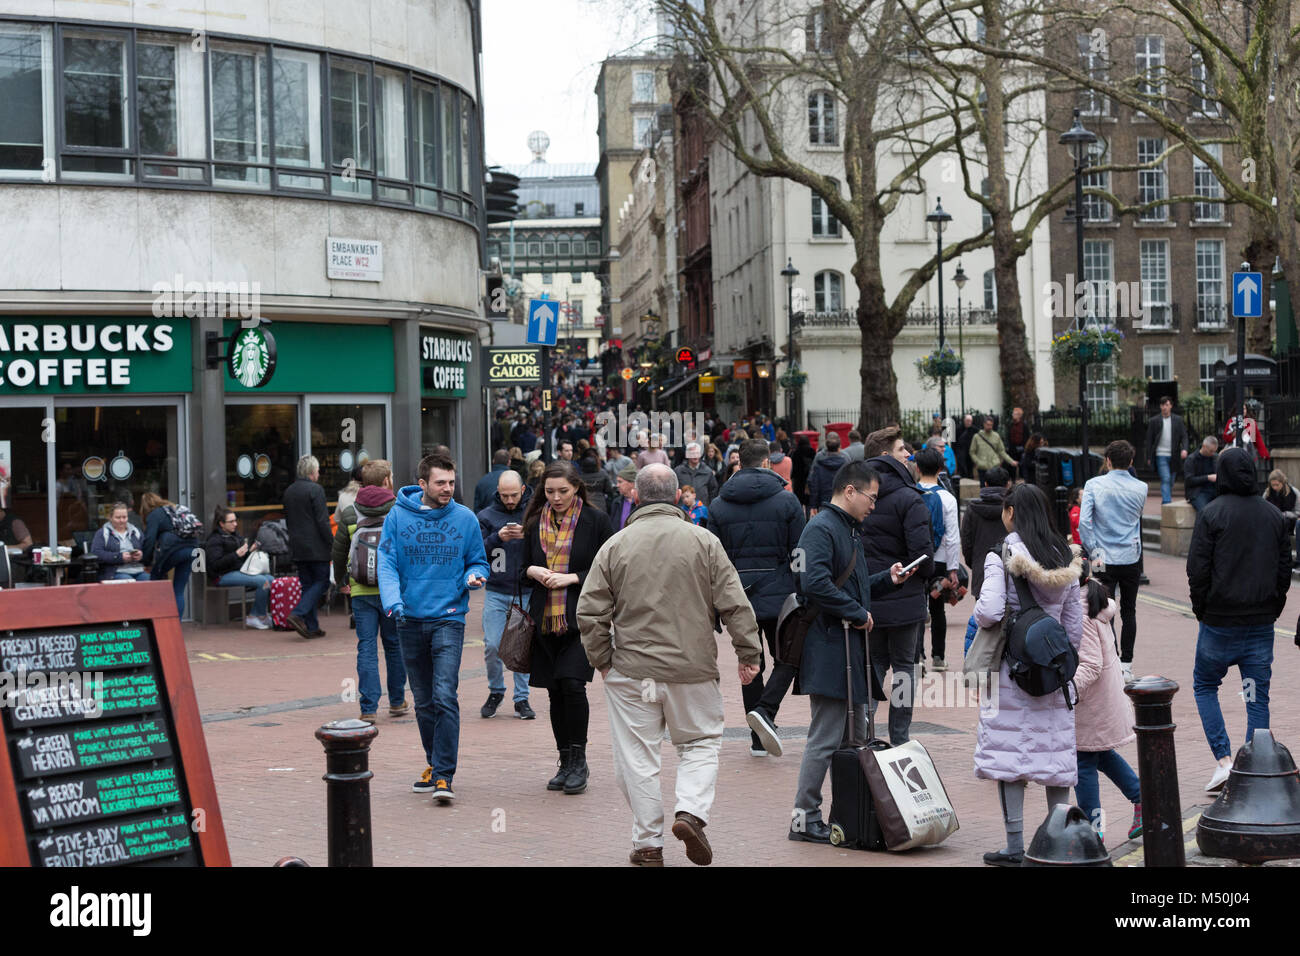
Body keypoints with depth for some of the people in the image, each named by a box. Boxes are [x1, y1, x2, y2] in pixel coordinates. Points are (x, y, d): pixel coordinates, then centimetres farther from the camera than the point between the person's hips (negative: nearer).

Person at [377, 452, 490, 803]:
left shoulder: (465, 518, 2)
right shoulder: (398, 516, 1)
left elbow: (478, 562, 10)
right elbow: (386, 564, -3)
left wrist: (473, 576, -13)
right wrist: (393, 601, -19)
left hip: (448, 619, -2)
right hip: (410, 619, 2)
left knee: (445, 696, -15)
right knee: (424, 701, 12)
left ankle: (443, 776, -13)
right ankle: (434, 763, 28)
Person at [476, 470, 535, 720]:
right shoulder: (486, 516, 4)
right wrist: (497, 538, -16)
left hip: (526, 593, 0)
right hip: (496, 593, 0)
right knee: (492, 645, -4)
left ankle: (522, 698, 15)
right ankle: (496, 691, 18)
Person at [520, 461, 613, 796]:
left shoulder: (596, 520, -2)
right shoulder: (536, 522, 11)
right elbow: (522, 569, 18)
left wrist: (572, 578, -12)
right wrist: (533, 571, -5)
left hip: (581, 618, -4)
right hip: (546, 618, 5)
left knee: (572, 683, -17)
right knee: (555, 691, 7)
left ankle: (578, 760, -4)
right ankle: (566, 764, 17)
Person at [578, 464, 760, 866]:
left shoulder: (614, 546, -1)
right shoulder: (704, 541, -2)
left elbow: (590, 613, -2)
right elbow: (735, 604, -4)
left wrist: (602, 661, 10)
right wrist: (748, 654, 4)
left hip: (631, 671, 0)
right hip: (693, 669, 0)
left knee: (637, 757, 8)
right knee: (702, 743, 16)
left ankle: (648, 844, 11)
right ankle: (690, 811, -6)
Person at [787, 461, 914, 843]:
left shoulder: (848, 529, 20)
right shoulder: (821, 529, -14)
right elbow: (815, 583, -27)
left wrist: (887, 579, 13)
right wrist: (857, 613, -20)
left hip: (849, 649, 11)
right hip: (828, 649, -11)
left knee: (854, 737, 14)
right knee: (826, 737, -7)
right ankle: (805, 817, 0)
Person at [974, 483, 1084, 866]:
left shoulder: (1002, 555, -10)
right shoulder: (1065, 560, 7)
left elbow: (989, 611, -19)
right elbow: (1075, 625, 9)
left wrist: (978, 614, 3)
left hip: (1010, 665, -5)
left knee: (1008, 751, 1)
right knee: (1056, 747, 10)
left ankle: (1015, 846, 1)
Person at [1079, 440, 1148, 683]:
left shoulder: (1094, 485, -7)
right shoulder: (1141, 488, 1)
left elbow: (1084, 521, -15)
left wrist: (1093, 552, -8)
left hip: (1105, 560, -2)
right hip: (1131, 559, 2)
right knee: (1129, 612, 13)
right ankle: (1126, 665, 14)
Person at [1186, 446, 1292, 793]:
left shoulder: (1212, 513, -10)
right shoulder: (1275, 515, 5)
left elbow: (1197, 569, -11)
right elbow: (1285, 569, 9)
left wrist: (1202, 610, 1)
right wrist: (1271, 610, 14)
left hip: (1219, 622, -4)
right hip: (1262, 622, 4)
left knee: (1204, 685, 13)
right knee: (1257, 696, 8)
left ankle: (1223, 759, 1)